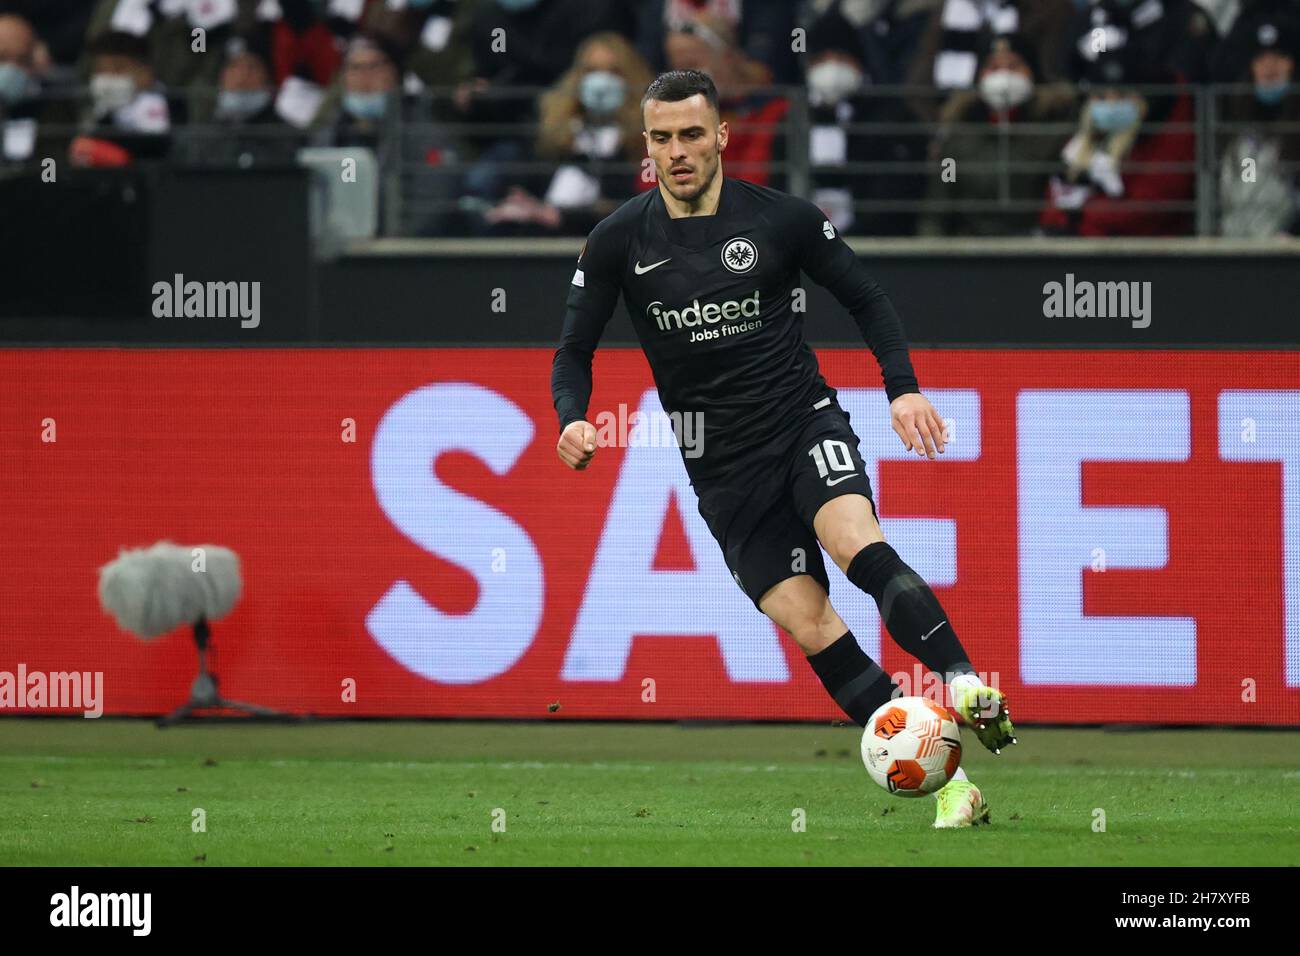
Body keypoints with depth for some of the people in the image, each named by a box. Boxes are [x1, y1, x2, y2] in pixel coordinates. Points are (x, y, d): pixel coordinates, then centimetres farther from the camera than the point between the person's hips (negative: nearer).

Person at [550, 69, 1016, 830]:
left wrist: (903, 387, -5)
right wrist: (573, 418, -15)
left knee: (858, 545, -32)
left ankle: (967, 686, -39)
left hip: (805, 423, -1)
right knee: (812, 629, -11)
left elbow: (866, 298, 8)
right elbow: (575, 349, 5)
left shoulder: (781, 218, -3)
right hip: (723, 467, 1)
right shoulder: (619, 242, 0)